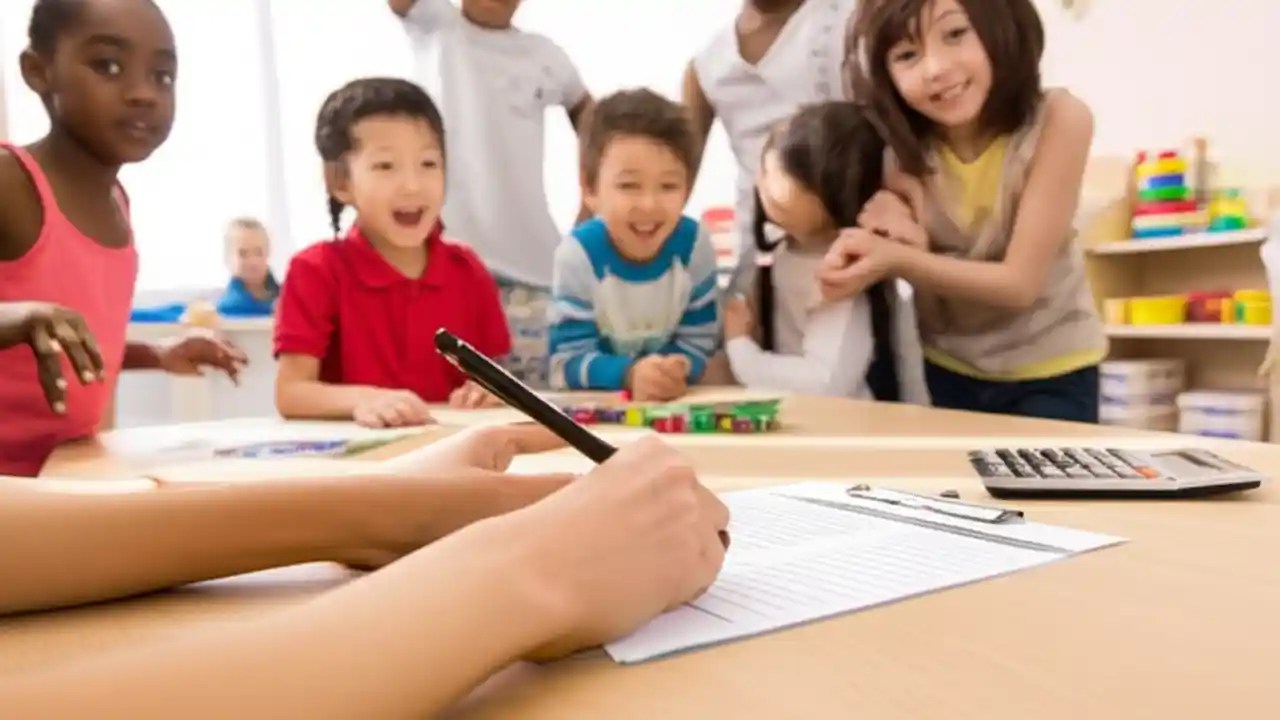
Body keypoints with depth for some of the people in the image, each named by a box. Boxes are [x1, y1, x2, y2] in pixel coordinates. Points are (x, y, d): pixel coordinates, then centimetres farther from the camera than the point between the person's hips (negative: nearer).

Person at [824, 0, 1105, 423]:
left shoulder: (1058, 119, -23)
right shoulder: (898, 142, -13)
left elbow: (1019, 284, -24)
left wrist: (897, 260, -37)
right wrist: (902, 234, -32)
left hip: (1050, 374, -2)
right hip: (944, 369, 3)